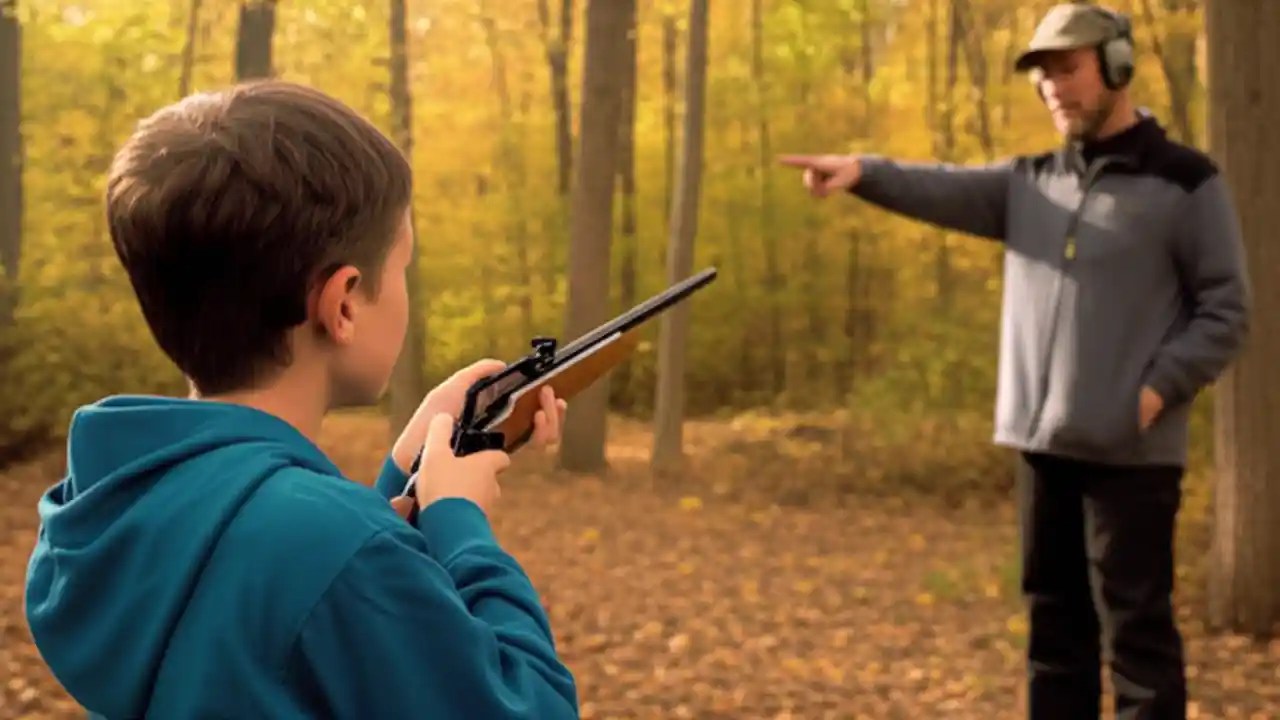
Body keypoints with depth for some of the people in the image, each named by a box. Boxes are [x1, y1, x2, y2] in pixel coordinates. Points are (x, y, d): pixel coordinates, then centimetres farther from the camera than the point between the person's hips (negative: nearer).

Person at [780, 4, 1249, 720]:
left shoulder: (1186, 182, -1)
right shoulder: (1029, 182, 13)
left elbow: (1226, 312, -3)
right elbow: (943, 189, -4)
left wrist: (1157, 390, -14)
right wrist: (863, 171, -22)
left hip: (1131, 452, -5)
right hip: (1044, 443, 5)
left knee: (1135, 630, -2)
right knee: (1056, 626, 13)